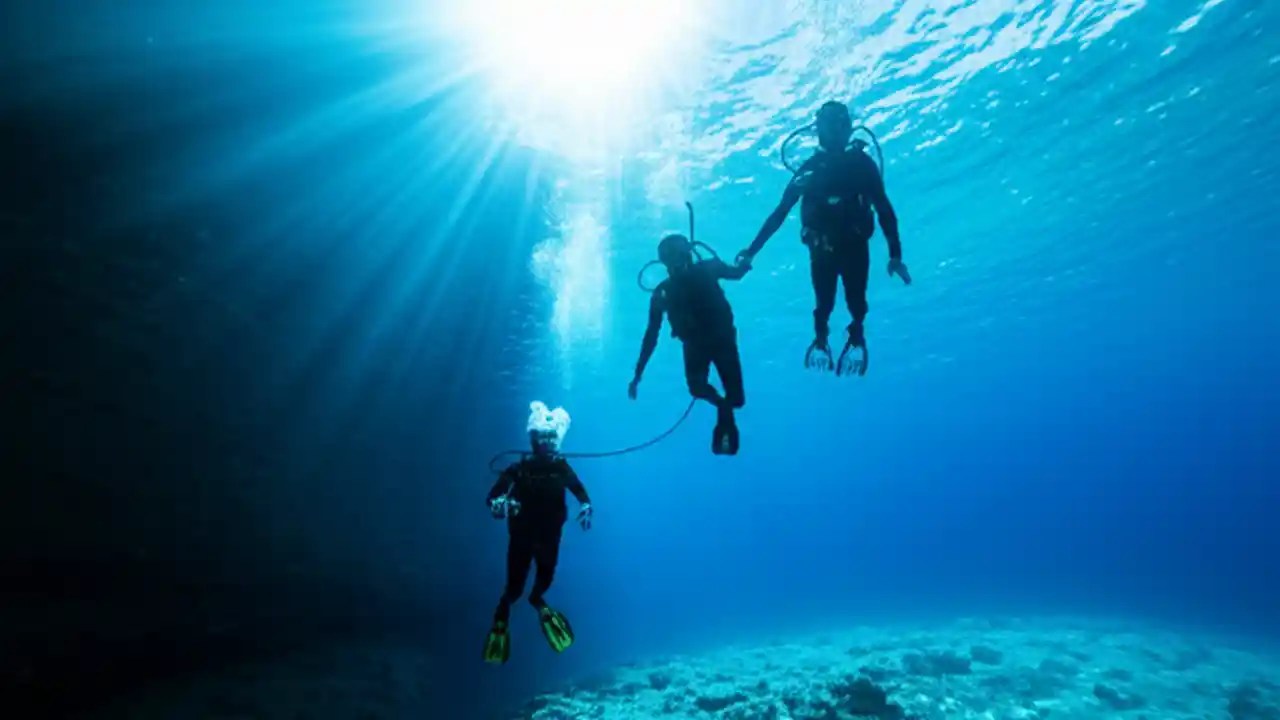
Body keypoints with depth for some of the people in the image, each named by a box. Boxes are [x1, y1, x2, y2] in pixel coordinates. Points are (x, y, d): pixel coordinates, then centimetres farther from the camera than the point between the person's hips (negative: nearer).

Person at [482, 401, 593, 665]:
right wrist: (500, 504, -43)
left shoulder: (562, 468, -8)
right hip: (521, 534, -3)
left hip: (549, 535, 3)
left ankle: (536, 600, 50)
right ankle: (501, 617, 35)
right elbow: (491, 497, -20)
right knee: (515, 586, 0)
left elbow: (580, 492, 4)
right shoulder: (519, 469, -17)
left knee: (546, 576, 12)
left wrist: (586, 507, -17)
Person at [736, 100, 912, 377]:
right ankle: (820, 340, 23)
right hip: (822, 249, 1)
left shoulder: (861, 162, 1)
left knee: (856, 303, -7)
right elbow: (780, 212, 3)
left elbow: (884, 209, -3)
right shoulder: (809, 169, 3)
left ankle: (856, 337, 24)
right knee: (824, 304, -7)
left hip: (854, 246, 0)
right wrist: (752, 250, -3)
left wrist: (895, 253, -12)